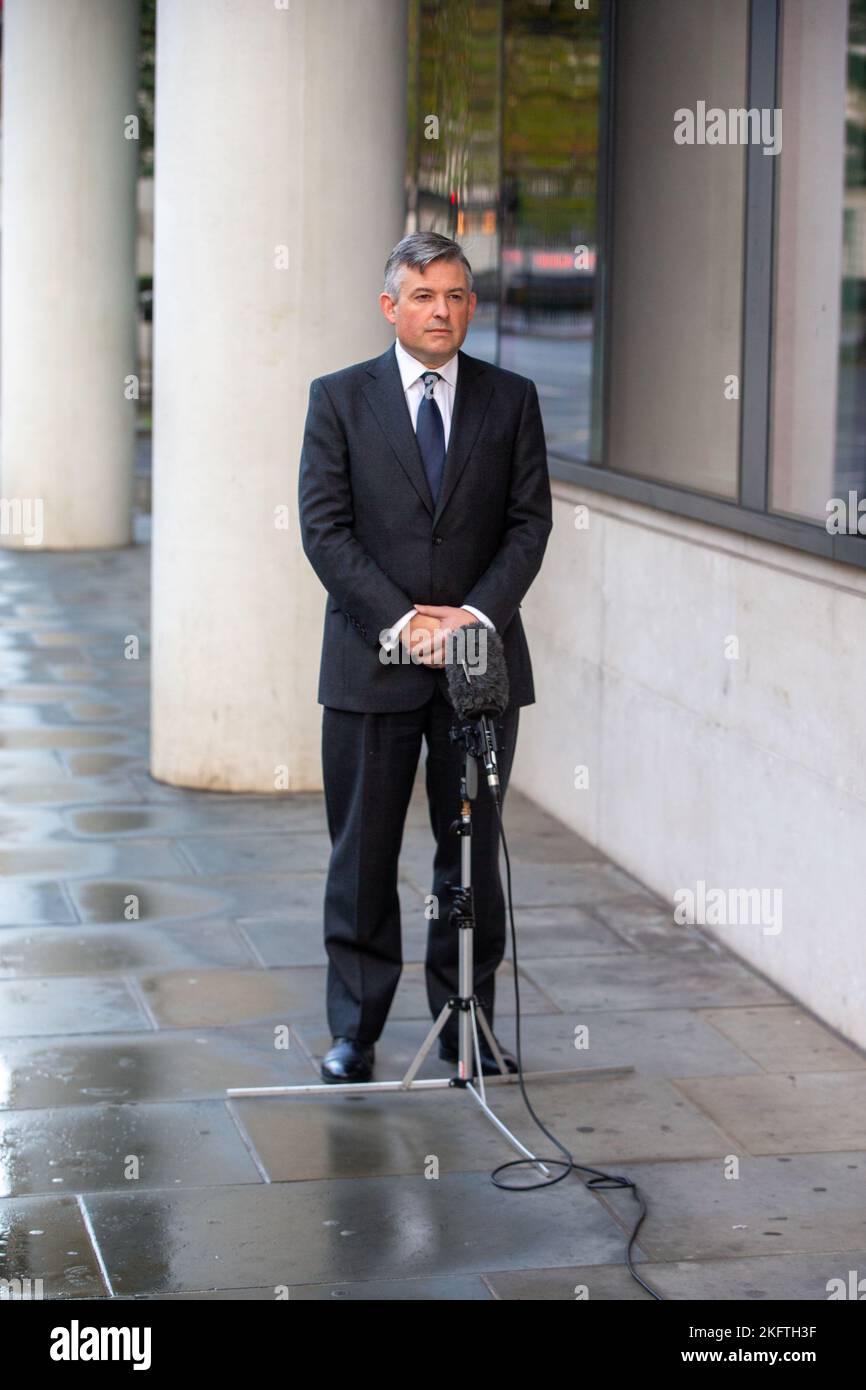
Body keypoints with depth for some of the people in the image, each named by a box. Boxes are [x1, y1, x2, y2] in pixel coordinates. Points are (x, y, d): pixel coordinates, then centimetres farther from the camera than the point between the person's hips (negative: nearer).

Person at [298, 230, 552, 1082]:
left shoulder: (511, 400, 7)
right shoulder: (339, 398, 2)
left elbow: (531, 519, 3)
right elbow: (324, 527, -5)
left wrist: (478, 613, -12)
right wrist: (400, 621, -14)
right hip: (371, 661, -1)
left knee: (473, 853, 7)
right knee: (363, 856, 4)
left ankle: (467, 1025, 18)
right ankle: (354, 1032, 13)